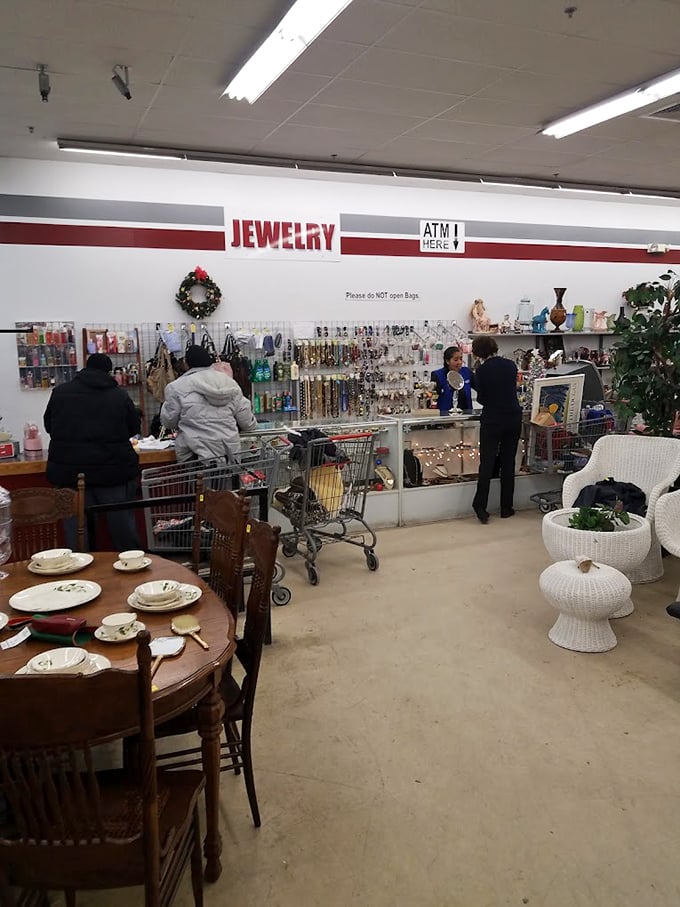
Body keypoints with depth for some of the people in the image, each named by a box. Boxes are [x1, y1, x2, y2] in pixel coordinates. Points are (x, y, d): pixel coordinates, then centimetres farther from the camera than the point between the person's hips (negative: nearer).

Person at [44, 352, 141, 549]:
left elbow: (48, 425, 15)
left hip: (69, 469, 1)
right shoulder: (120, 395, 0)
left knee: (77, 531, 7)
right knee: (122, 526, 10)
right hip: (114, 469, -1)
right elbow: (135, 428, 9)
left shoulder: (60, 392, 4)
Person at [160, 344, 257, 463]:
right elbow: (246, 423, 10)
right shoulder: (230, 382, 8)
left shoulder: (177, 387, -4)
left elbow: (168, 421, 4)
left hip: (196, 454, -4)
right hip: (230, 452, 4)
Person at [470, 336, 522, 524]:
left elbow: (481, 399, -2)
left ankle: (481, 507, -4)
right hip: (513, 418, 4)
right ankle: (506, 507, 16)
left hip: (492, 420, -4)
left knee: (487, 463, 1)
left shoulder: (482, 370, -9)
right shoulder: (511, 365, 3)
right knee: (508, 463, 10)